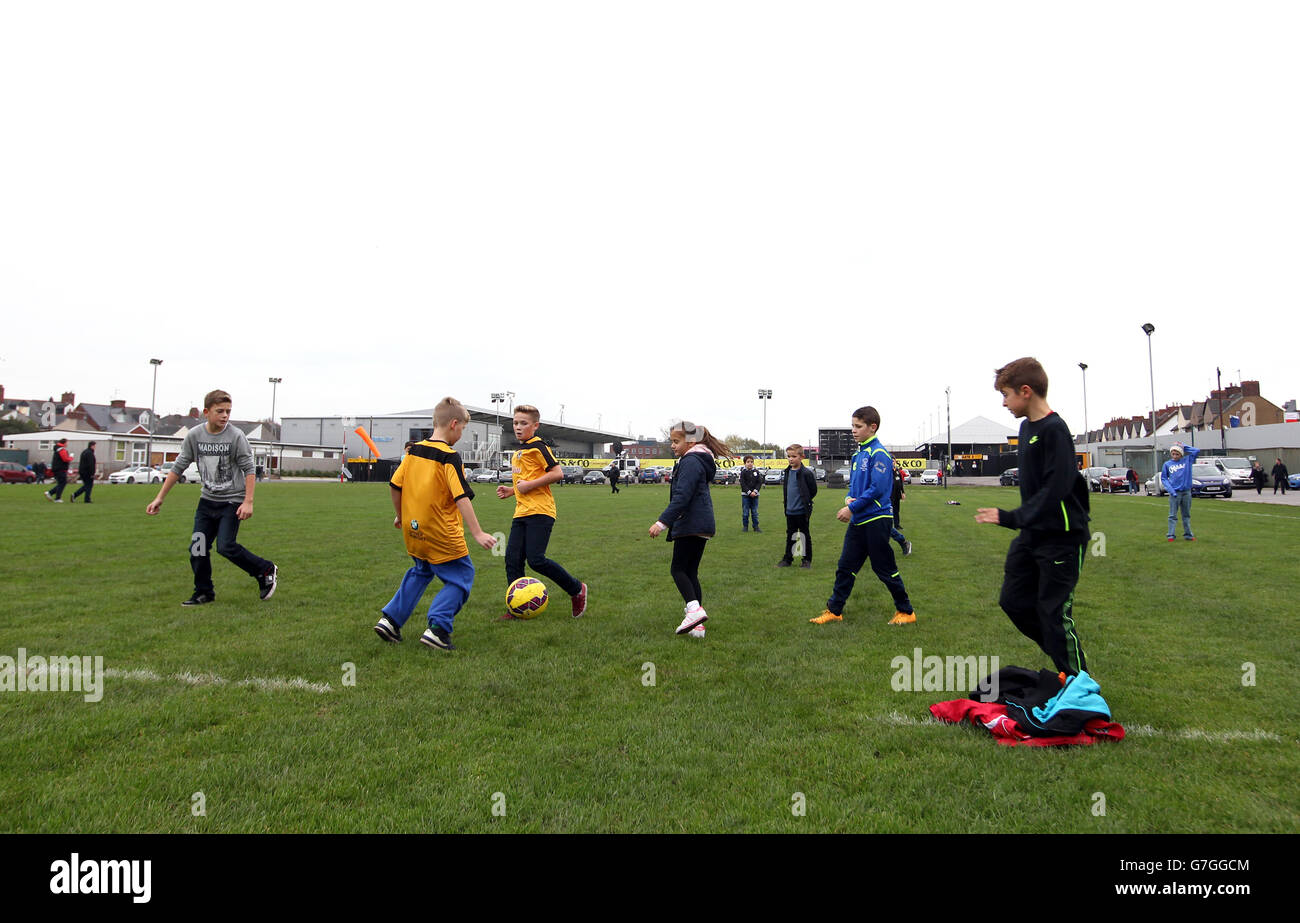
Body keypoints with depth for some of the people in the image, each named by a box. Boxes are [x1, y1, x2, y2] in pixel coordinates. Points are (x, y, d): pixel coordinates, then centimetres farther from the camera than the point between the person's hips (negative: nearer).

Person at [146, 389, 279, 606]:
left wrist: (248, 501, -18)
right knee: (197, 548, 2)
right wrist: (160, 498, 5)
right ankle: (204, 593, 19)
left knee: (226, 546, -15)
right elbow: (178, 468, 6)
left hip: (232, 501, -5)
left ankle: (266, 571, 4)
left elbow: (249, 470, -11)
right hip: (207, 500, 5)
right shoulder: (194, 436, -1)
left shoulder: (236, 436, -13)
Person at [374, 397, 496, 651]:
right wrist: (477, 533, -23)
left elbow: (394, 485, 9)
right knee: (461, 577, 5)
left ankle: (390, 619, 22)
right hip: (442, 533, -7)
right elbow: (461, 498, -22)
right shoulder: (450, 457, -16)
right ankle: (437, 627, -8)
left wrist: (400, 515, 24)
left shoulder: (414, 450, 5)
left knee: (421, 572, 28)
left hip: (413, 529, 8)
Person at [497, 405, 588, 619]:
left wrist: (529, 485, -15)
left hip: (540, 512, -9)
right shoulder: (519, 453, 22)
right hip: (521, 513, 9)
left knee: (536, 559, -14)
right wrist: (512, 490, 17)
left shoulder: (537, 446, -6)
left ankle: (577, 589, 5)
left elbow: (557, 473, -14)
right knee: (512, 559, 1)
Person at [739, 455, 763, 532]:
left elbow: (759, 482, 1)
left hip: (755, 495, 2)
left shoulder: (756, 471, 4)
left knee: (755, 512, 7)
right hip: (745, 495, -2)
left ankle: (756, 526, 13)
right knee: (745, 512, 2)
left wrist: (755, 491, -13)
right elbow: (742, 484, -8)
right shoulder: (743, 472, -3)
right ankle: (745, 526, 12)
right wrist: (749, 492, -15)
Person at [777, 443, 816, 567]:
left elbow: (813, 490, -6)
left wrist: (805, 501, 1)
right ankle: (788, 559, 22)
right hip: (790, 511, 6)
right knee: (790, 535, 14)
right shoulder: (787, 472, 6)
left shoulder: (806, 473, -14)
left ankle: (807, 559, 17)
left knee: (805, 535, 6)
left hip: (802, 511, -6)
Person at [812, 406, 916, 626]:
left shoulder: (879, 454, -13)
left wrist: (852, 508, -17)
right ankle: (834, 610, 16)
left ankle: (906, 612, 15)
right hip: (858, 521, 8)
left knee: (885, 569, 1)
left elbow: (878, 488, -20)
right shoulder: (857, 455, 14)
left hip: (876, 520, -8)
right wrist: (849, 498, -1)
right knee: (845, 567, 9)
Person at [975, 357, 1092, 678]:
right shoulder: (1027, 427, 11)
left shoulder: (1055, 430, -18)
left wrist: (1011, 518, -24)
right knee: (1013, 600, 12)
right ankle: (1062, 653, 29)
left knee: (1054, 611, -4)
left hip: (1061, 536, -9)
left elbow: (1055, 489, -25)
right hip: (1032, 534, 9)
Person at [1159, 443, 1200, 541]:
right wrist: (1170, 490, -9)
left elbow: (1197, 451, -2)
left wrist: (1184, 446, 2)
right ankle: (1170, 535, -1)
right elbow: (1163, 478, 3)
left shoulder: (1187, 460, 6)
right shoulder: (1167, 464, 4)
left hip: (1186, 492, 1)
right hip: (1175, 493, -1)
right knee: (1173, 515, -1)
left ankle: (1188, 534, 17)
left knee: (1187, 515, 11)